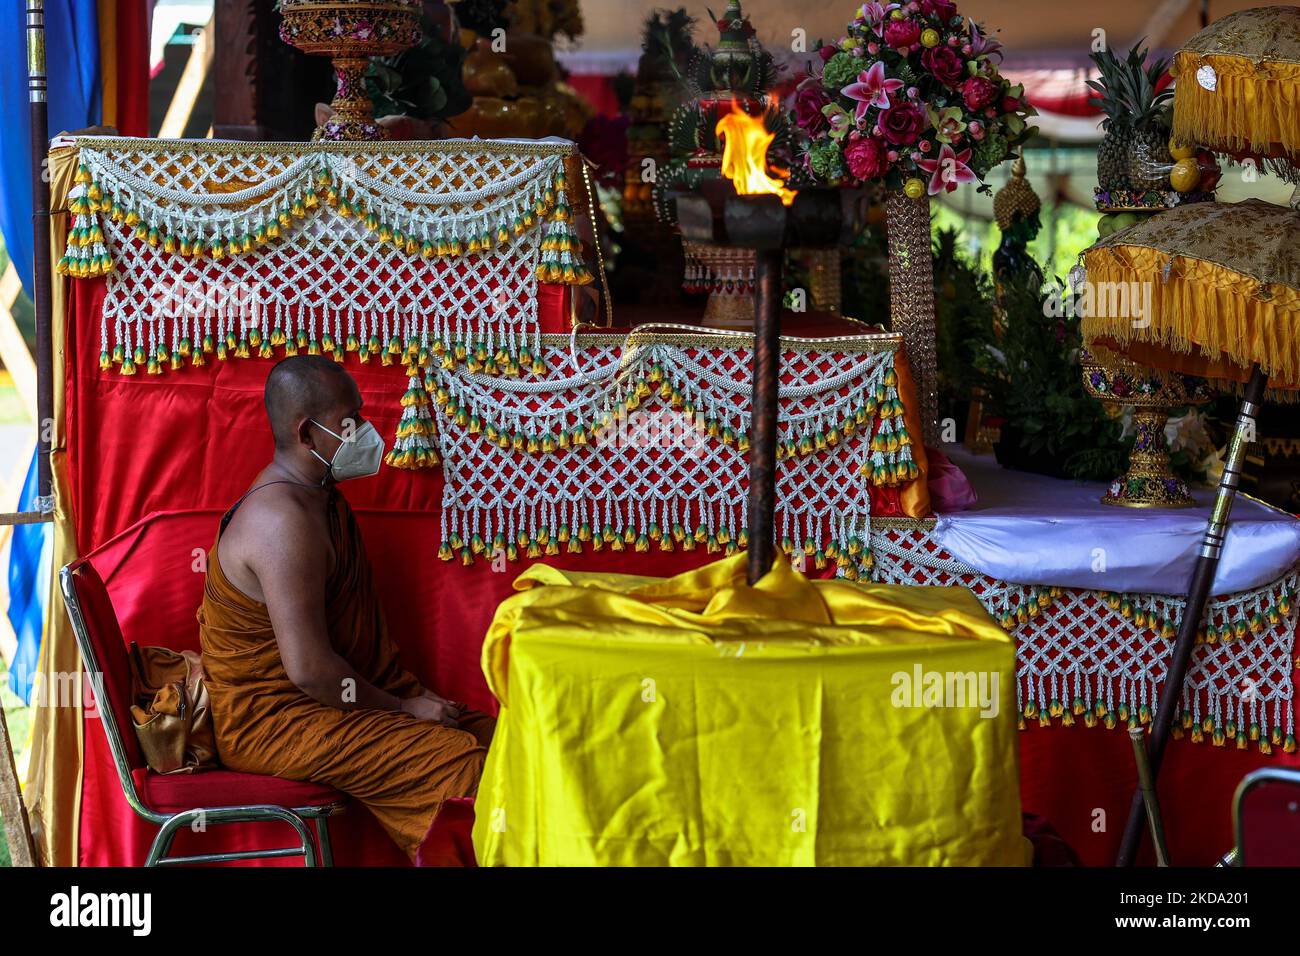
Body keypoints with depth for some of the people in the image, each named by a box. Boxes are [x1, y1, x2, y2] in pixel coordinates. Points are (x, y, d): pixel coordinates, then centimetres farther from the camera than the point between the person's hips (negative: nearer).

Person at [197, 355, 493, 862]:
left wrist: (412, 692, 6)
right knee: (462, 761, -23)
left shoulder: (323, 497, 12)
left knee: (491, 734, -3)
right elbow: (309, 668, -28)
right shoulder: (285, 521, -23)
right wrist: (403, 708, -16)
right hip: (275, 721, -10)